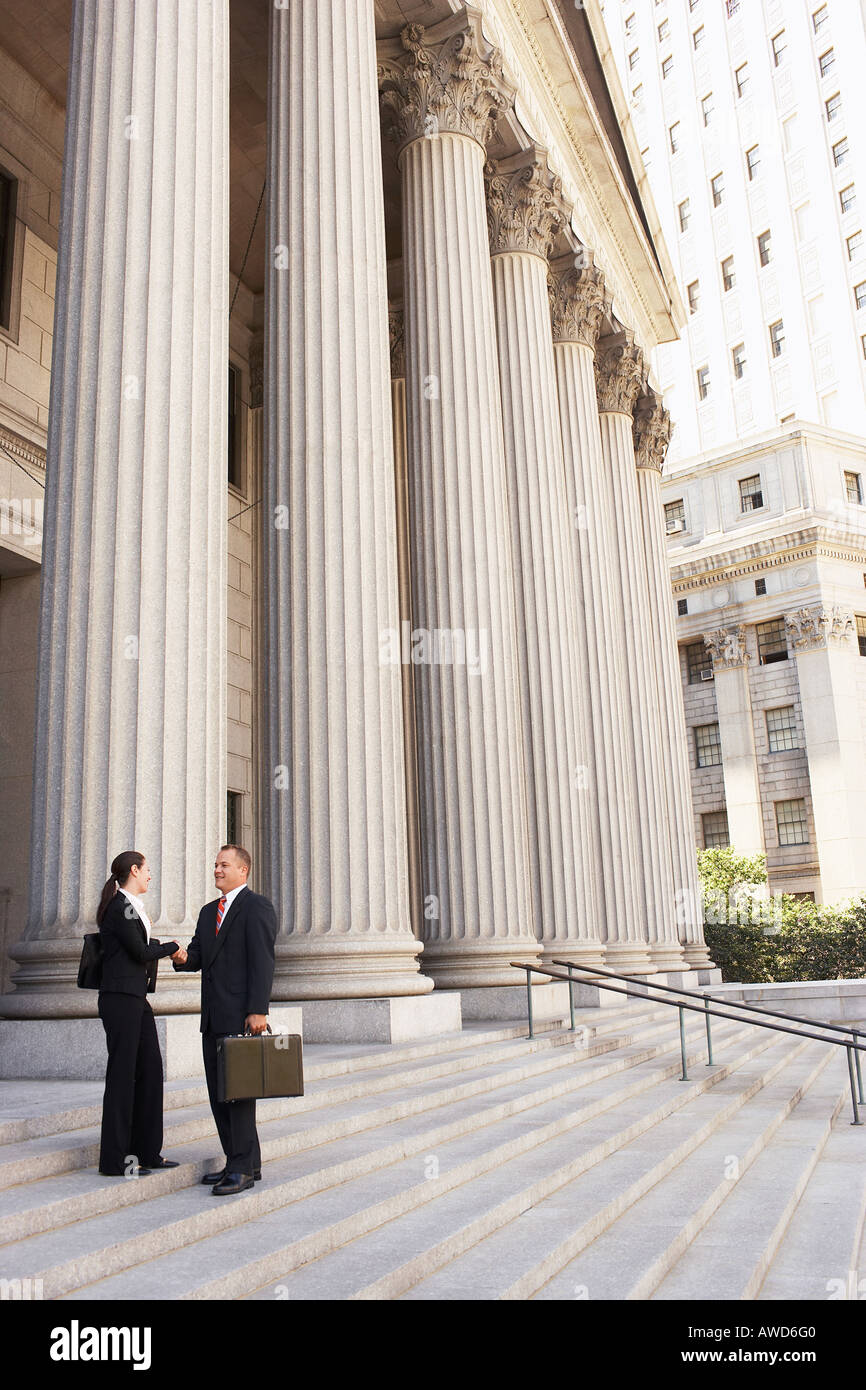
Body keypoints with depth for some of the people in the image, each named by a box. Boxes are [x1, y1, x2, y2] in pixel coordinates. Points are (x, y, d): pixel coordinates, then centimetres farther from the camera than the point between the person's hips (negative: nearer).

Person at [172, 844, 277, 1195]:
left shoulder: (257, 907, -7)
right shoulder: (209, 912, 19)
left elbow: (262, 962, -14)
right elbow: (200, 953, 17)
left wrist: (258, 1011, -20)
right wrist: (185, 958, -8)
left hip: (241, 1017, -8)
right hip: (213, 1018, 9)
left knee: (238, 1090, -6)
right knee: (218, 1093, 11)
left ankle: (242, 1169, 2)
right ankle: (240, 1162, 21)